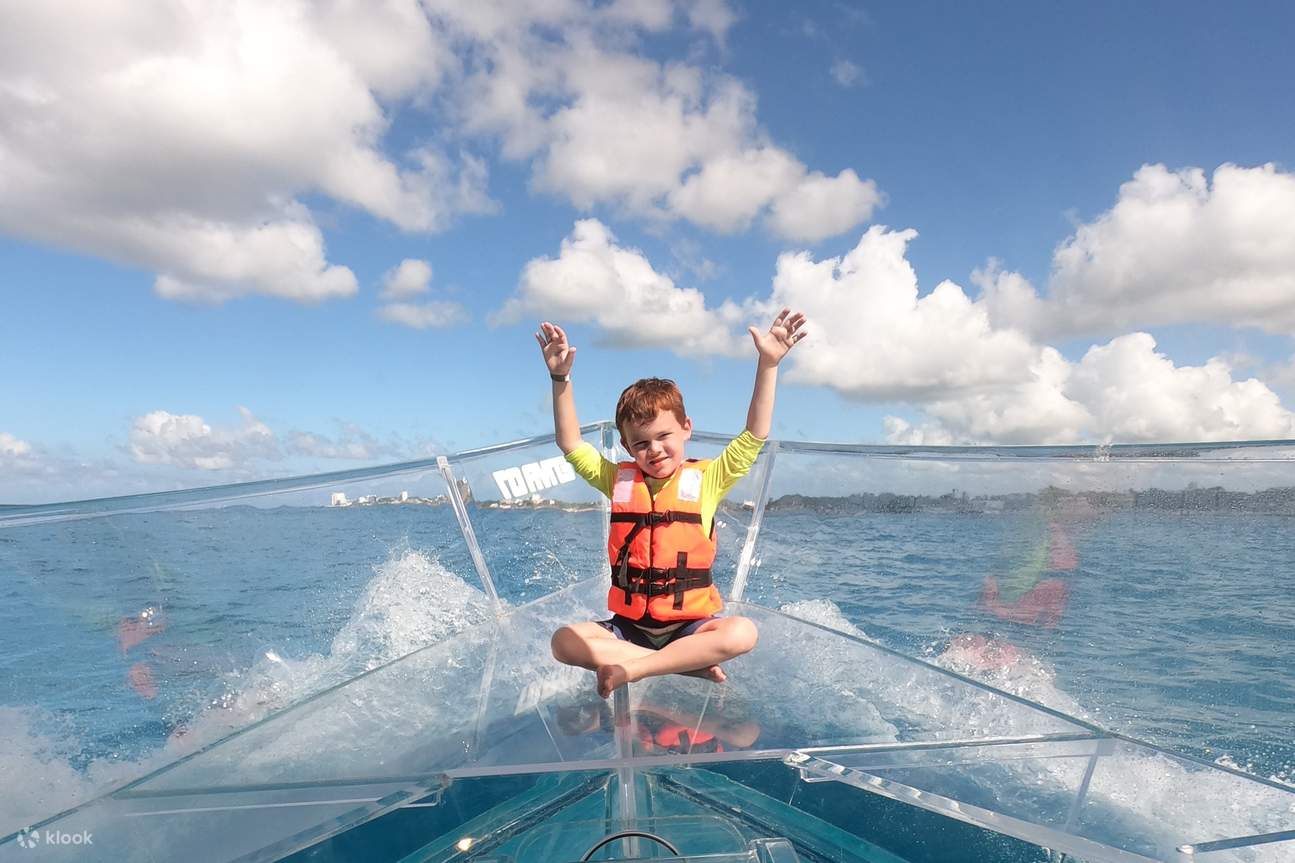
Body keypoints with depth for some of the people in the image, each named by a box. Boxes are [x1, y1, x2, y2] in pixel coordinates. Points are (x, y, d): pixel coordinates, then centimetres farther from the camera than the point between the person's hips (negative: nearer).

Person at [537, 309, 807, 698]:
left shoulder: (707, 479, 1)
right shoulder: (618, 480, 6)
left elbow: (753, 437, -6)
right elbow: (571, 444, 2)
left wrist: (767, 364, -14)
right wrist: (561, 378, -8)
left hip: (691, 624, -2)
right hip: (628, 626, 2)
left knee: (742, 633, -31)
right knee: (565, 641, -22)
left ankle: (630, 669, -26)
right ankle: (689, 665, -20)